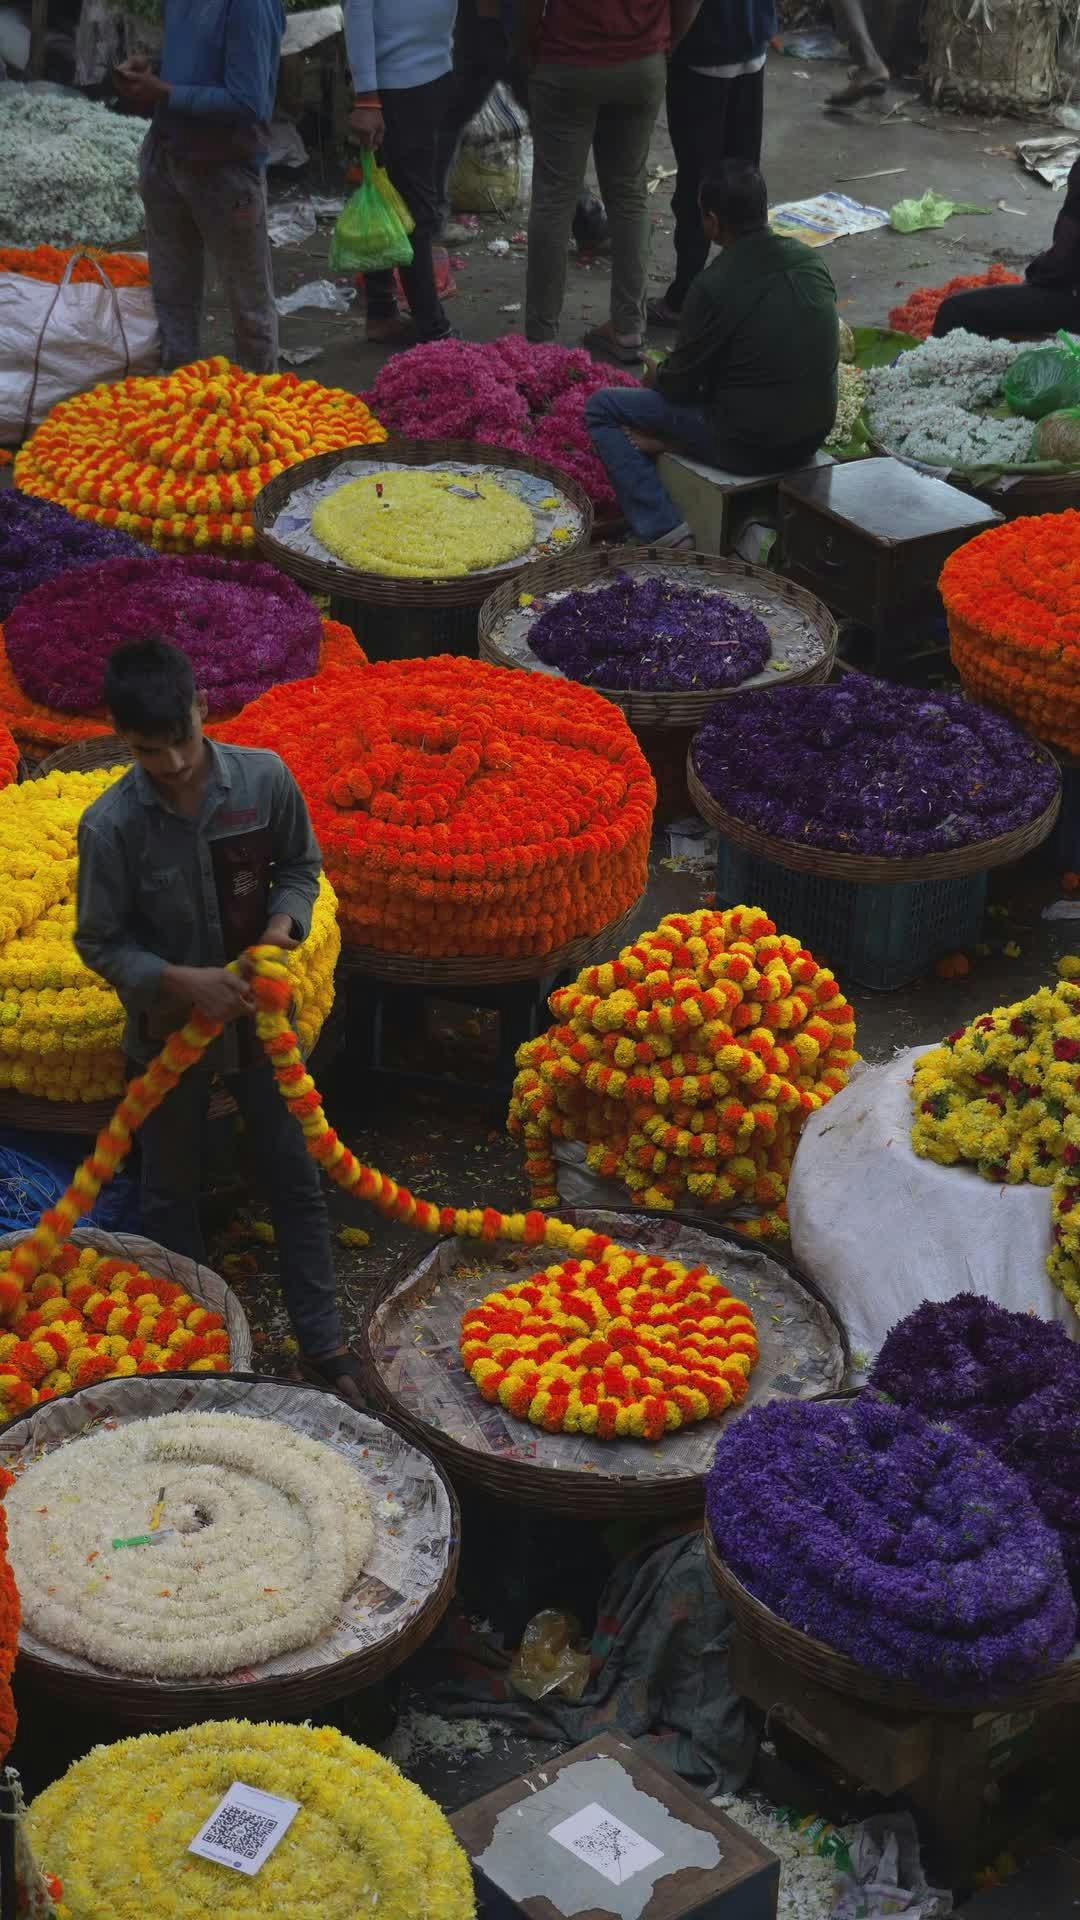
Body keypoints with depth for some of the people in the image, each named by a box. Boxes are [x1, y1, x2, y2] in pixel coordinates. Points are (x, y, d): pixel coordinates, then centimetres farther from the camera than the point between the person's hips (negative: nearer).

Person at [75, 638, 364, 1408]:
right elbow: (101, 942, -12)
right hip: (170, 1025, -2)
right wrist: (184, 982, -26)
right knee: (174, 1193, 15)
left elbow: (301, 864, 1)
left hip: (259, 1015, 2)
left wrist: (284, 922, -17)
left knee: (296, 1179, 11)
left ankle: (323, 1340, 25)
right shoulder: (110, 826, -23)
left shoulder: (265, 779, -17)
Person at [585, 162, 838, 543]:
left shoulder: (714, 286, -20)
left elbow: (679, 385, -9)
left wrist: (653, 379, 15)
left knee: (601, 409, 5)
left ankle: (665, 532, -3)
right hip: (813, 435, 7)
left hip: (752, 447, -7)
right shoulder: (810, 261, 1)